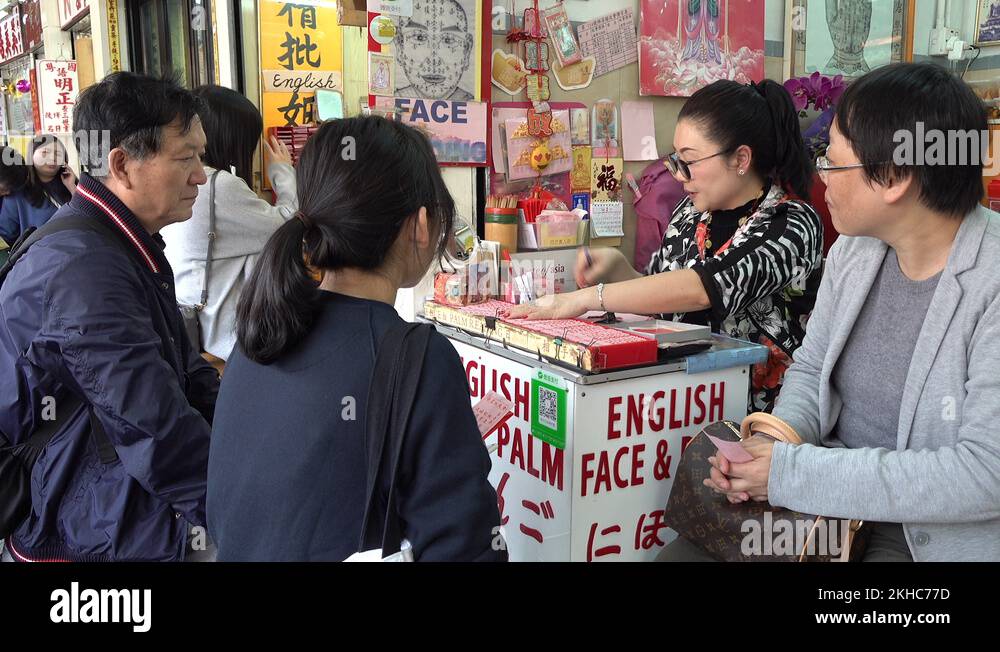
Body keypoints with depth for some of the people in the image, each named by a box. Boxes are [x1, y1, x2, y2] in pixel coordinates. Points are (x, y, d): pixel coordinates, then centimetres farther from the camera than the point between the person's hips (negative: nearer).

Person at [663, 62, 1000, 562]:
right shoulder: (853, 250, 1)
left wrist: (794, 473, -24)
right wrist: (779, 443, -11)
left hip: (939, 537, -5)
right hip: (830, 498, 6)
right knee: (679, 551, -6)